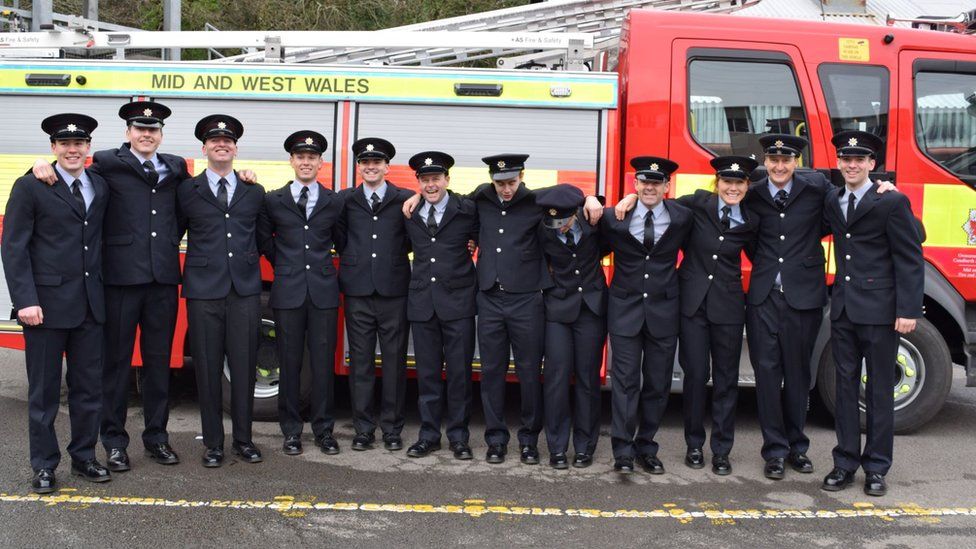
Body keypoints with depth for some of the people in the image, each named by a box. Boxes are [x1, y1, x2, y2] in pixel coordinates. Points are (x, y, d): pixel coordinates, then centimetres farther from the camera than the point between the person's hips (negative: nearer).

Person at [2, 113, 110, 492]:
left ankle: (83, 457, 25)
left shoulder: (101, 187, 10)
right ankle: (44, 466, 16)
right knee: (44, 389, 5)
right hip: (47, 304, -4)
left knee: (89, 386, 11)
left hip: (90, 305, 5)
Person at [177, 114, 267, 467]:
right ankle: (213, 443, 14)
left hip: (245, 290, 2)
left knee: (244, 367, 5)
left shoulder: (254, 193, 12)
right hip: (203, 291, -1)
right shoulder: (187, 191, 5)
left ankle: (243, 439, 17)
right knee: (208, 368, 3)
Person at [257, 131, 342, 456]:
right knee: (289, 363, 4)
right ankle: (291, 431, 14)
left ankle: (324, 430, 13)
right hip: (288, 291, 0)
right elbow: (263, 240, 14)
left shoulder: (334, 202, 7)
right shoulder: (273, 200, 6)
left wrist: (322, 266, 8)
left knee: (323, 363, 3)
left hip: (324, 291, 0)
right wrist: (283, 265, 11)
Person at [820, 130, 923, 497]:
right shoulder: (831, 201, 10)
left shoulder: (891, 202, -8)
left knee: (879, 390, 5)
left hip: (879, 311, -5)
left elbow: (910, 258, -9)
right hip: (843, 310, 5)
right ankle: (845, 463, 18)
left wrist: (908, 311, -14)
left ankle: (876, 468, 14)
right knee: (846, 386, 9)